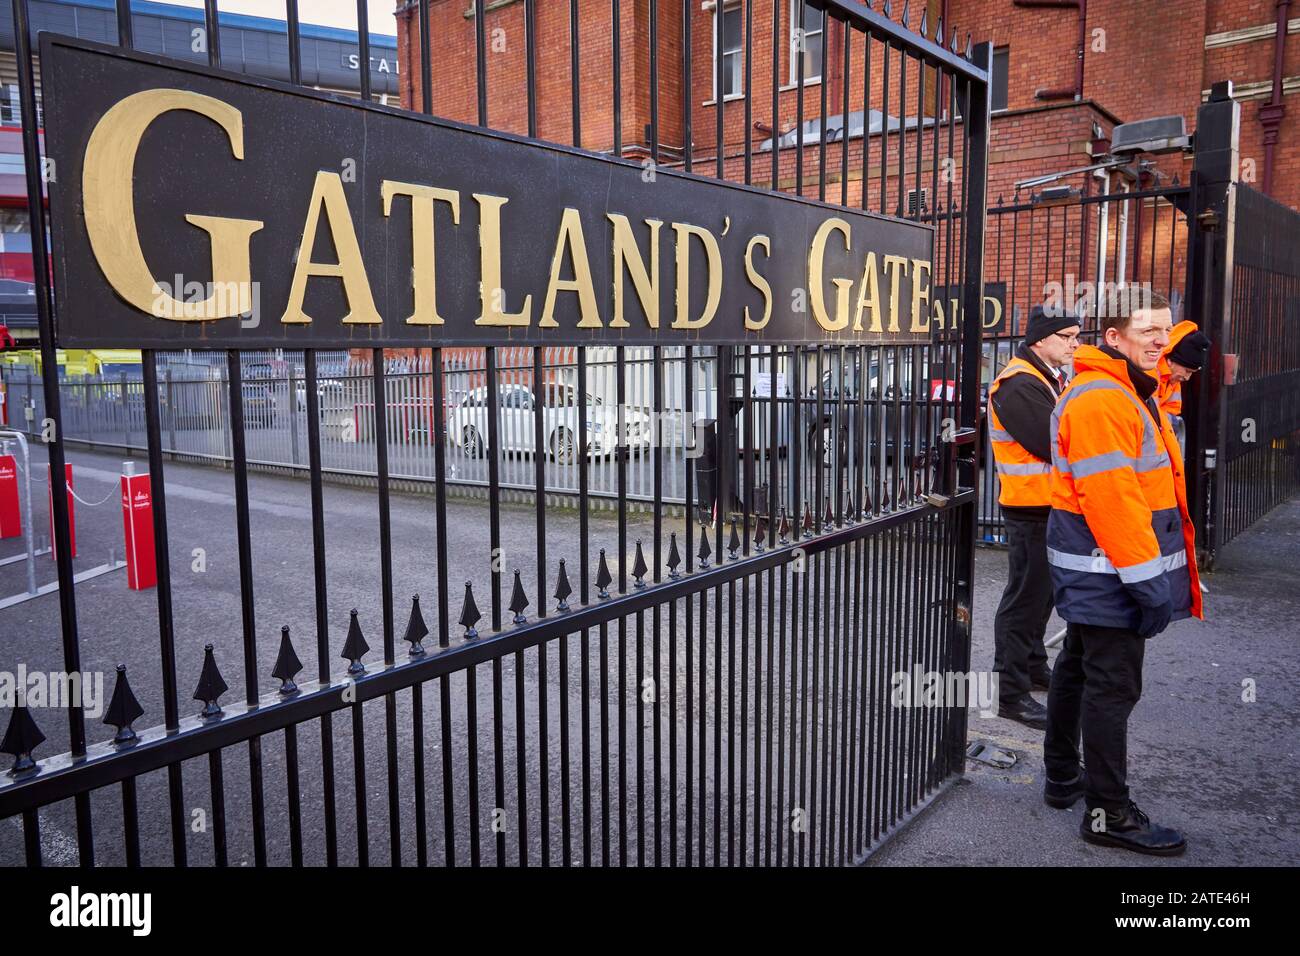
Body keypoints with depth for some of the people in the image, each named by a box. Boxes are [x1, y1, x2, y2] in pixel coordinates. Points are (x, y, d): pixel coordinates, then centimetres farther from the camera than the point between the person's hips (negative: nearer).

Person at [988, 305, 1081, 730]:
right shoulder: (1019, 385, -18)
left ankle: (1033, 666, 37)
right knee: (1026, 597, -5)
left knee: (1042, 591, 21)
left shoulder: (1051, 379, 16)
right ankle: (1010, 691, 3)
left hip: (1052, 506, 10)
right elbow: (1055, 444, -25)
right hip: (1031, 507, -10)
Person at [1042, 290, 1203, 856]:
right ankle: (1109, 814, 8)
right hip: (1110, 571, -11)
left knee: (1078, 669, 19)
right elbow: (1112, 501, -26)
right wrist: (1148, 582, -24)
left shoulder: (1128, 393, 15)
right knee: (1113, 686, -3)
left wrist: (1153, 571, 19)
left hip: (1096, 575, 11)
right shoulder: (1100, 401, -20)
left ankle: (1063, 778, 34)